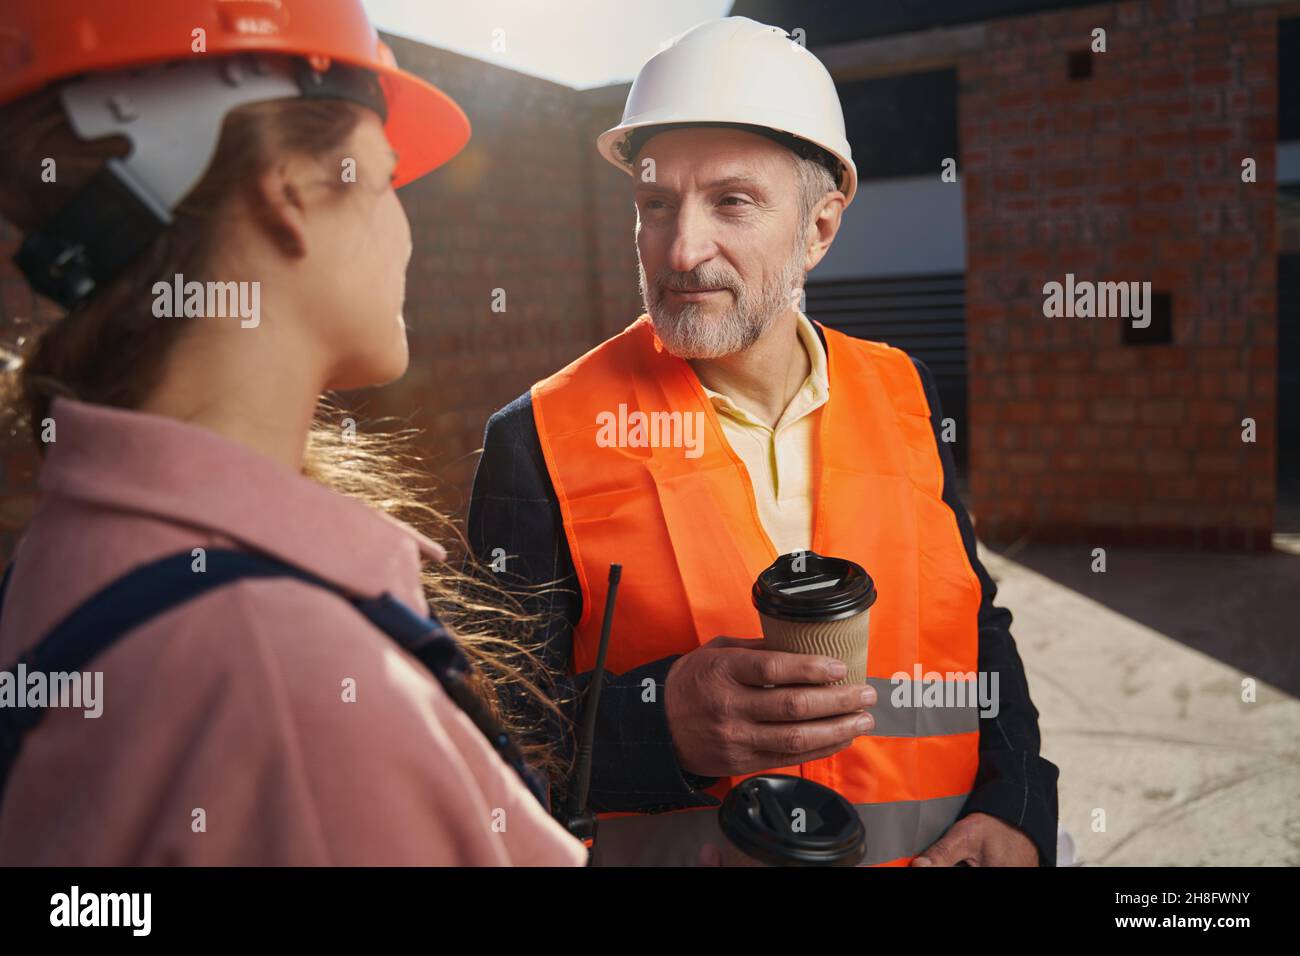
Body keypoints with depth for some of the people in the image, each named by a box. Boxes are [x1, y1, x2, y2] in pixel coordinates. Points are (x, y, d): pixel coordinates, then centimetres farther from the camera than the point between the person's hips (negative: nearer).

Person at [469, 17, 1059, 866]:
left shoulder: (906, 398, -2)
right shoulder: (541, 440, -13)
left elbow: (980, 628, 7)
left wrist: (1016, 812, -7)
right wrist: (659, 723, -30)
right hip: (659, 846, -3)